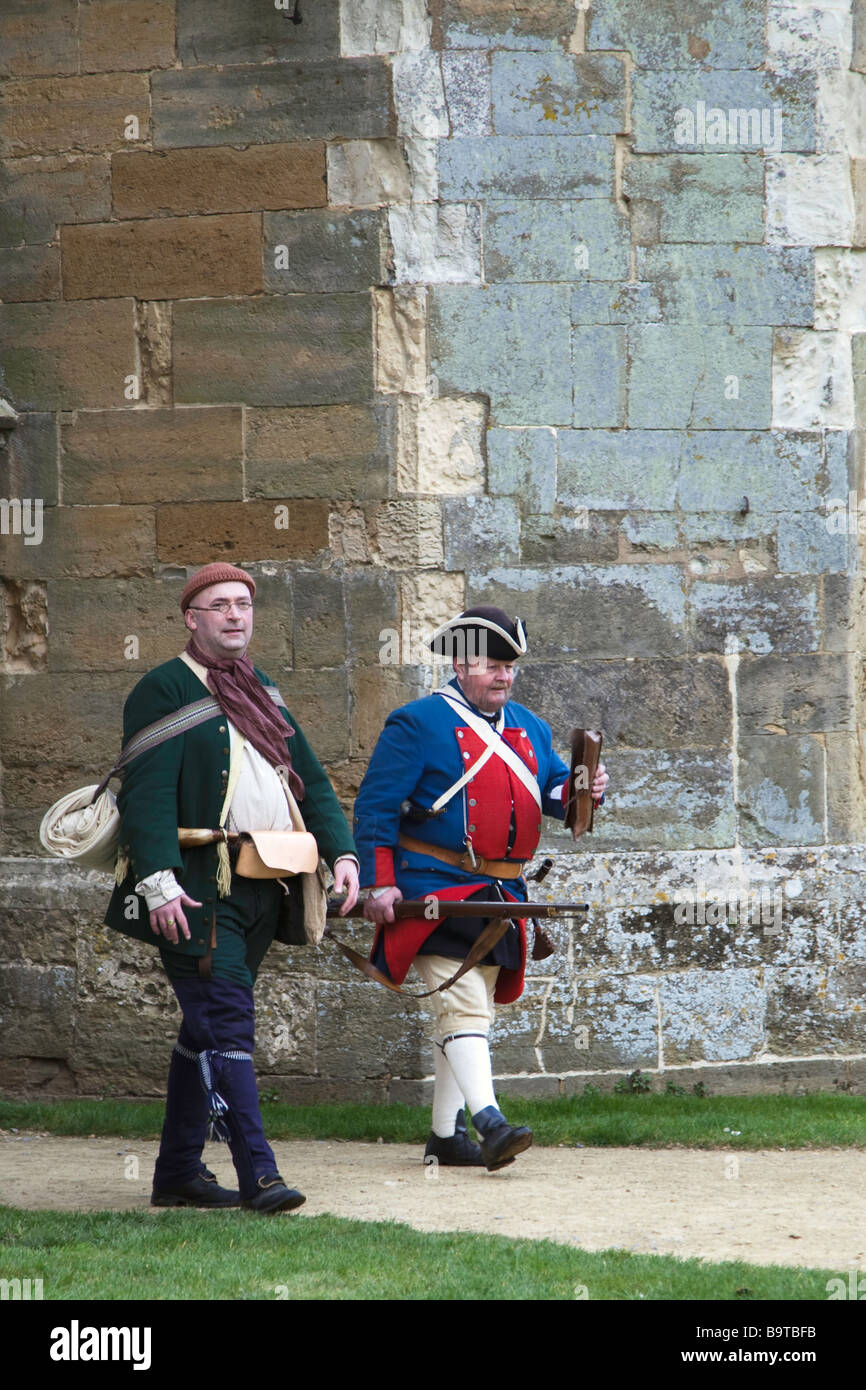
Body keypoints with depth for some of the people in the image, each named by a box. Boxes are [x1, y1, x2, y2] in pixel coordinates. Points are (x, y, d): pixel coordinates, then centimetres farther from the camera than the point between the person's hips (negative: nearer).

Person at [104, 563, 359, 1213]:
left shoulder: (263, 693, 19)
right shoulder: (165, 689, -4)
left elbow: (310, 780, 19)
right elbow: (147, 792, -13)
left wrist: (342, 852, 4)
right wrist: (159, 882, -23)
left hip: (262, 890, 7)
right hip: (199, 891, -7)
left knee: (208, 1029, 12)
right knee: (227, 1023, -13)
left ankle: (178, 1171, 19)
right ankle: (258, 1173, -18)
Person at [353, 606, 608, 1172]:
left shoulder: (528, 728, 14)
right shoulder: (419, 723, -6)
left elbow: (555, 791, 14)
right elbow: (375, 807, -8)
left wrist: (584, 789, -11)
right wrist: (379, 884, -15)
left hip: (499, 891, 7)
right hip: (437, 888, -7)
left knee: (472, 1010, 12)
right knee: (464, 1003, -18)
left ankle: (446, 1134, 20)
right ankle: (489, 1123, -29)